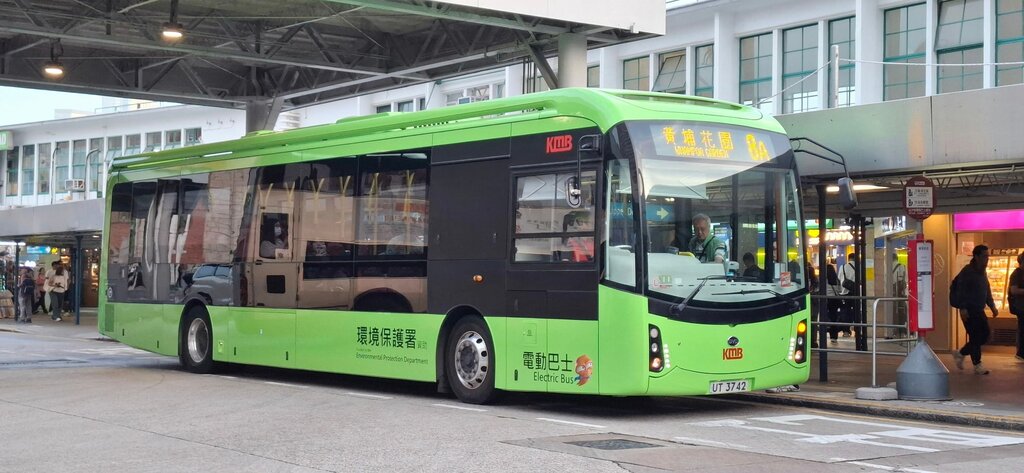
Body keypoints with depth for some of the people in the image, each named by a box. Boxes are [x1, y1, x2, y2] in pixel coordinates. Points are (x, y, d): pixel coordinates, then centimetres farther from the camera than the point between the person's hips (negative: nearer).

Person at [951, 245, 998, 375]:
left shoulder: (982, 272, 15)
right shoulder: (967, 271, -12)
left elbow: (987, 291, 24)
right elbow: (960, 290, -18)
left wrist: (992, 306, 15)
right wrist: (963, 308, -26)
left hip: (979, 310, 9)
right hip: (969, 310, -9)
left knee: (984, 335, 8)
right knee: (975, 337, -7)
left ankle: (960, 354, 22)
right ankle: (977, 365, 2)